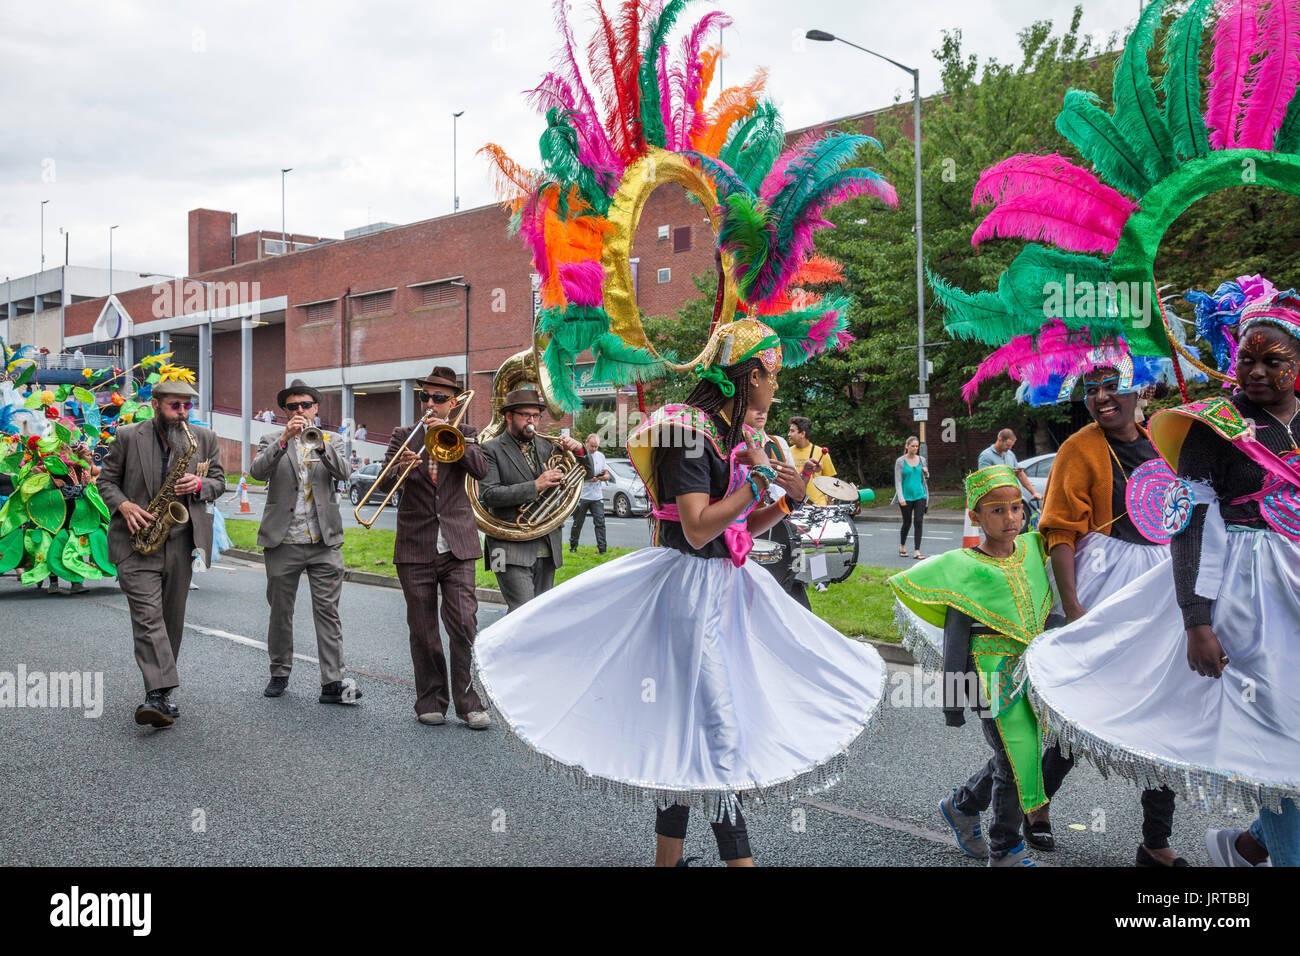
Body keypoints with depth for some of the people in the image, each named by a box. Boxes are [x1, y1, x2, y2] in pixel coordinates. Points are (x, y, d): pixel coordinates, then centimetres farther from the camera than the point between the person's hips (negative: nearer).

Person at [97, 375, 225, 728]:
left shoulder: (205, 439, 8)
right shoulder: (127, 437, 2)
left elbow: (220, 481, 12)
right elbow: (106, 479, 7)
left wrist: (200, 484, -10)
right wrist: (124, 506, -12)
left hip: (181, 540, 3)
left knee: (172, 619, 8)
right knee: (147, 615, -15)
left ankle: (158, 696, 20)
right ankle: (158, 694, -22)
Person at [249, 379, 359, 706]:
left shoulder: (329, 442, 12)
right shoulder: (273, 442, 8)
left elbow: (342, 472, -7)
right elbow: (258, 471, -12)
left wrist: (320, 445, -24)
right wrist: (285, 439, -24)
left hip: (324, 542, 0)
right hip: (283, 543, 0)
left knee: (328, 611, -4)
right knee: (280, 611, 9)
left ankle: (333, 682, -6)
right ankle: (279, 673, 24)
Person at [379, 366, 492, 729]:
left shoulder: (464, 434, 9)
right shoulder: (402, 436, 8)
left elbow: (481, 470, -9)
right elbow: (385, 485, -5)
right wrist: (399, 468, -27)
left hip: (457, 547, -1)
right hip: (415, 549, 1)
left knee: (464, 624, -7)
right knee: (423, 630, 5)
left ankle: (469, 701, -1)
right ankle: (431, 700, 16)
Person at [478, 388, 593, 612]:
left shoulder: (546, 446, 14)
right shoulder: (491, 449, -2)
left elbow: (586, 474, 15)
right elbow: (489, 495, -14)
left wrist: (580, 451, -6)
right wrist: (535, 486, -20)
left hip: (547, 549, 6)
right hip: (512, 548, -6)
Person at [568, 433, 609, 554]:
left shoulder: (600, 456, 14)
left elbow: (607, 475, 15)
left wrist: (602, 477, -9)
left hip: (597, 497, 3)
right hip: (581, 496, -3)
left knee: (600, 522, -6)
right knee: (578, 523, 5)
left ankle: (602, 549, -7)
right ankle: (573, 547, 20)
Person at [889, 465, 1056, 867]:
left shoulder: (1033, 549, 4)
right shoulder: (966, 569, -13)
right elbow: (955, 639, -11)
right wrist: (953, 704, -10)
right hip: (993, 675, -6)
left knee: (1017, 754, 13)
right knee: (1015, 758, -3)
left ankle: (961, 805, 37)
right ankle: (1005, 851, 16)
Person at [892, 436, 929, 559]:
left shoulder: (921, 460, 9)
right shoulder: (900, 461, -2)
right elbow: (898, 481, -5)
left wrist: (926, 473, -4)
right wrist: (901, 497, -15)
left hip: (920, 496, 2)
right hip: (906, 497, -2)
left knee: (918, 522, -7)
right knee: (907, 523, 7)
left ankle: (917, 552, -6)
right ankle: (902, 547, 30)